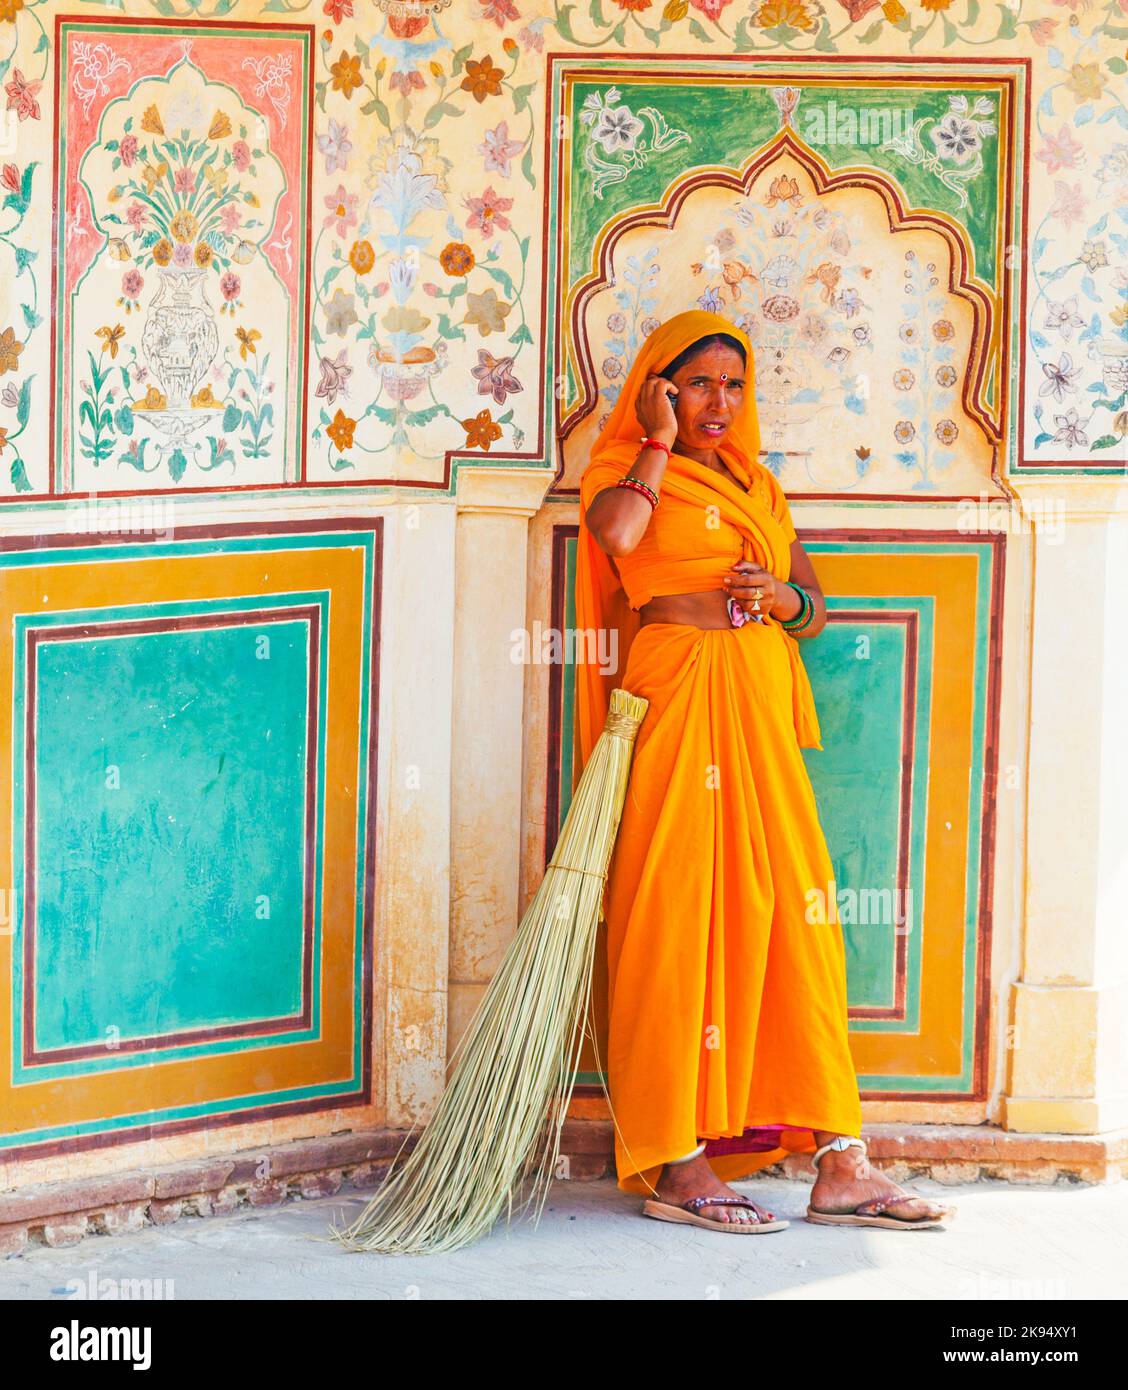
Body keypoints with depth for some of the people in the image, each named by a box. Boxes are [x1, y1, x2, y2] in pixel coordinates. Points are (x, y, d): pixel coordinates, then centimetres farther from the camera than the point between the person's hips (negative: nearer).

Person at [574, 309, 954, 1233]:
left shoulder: (760, 486, 23)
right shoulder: (626, 469, 6)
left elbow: (818, 607, 22)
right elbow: (618, 534, -18)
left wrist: (786, 599, 0)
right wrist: (660, 444, -4)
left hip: (763, 712, 6)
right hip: (675, 702, -6)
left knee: (795, 920, 1)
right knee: (679, 913, -8)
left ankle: (839, 1163, 0)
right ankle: (675, 1162, -5)